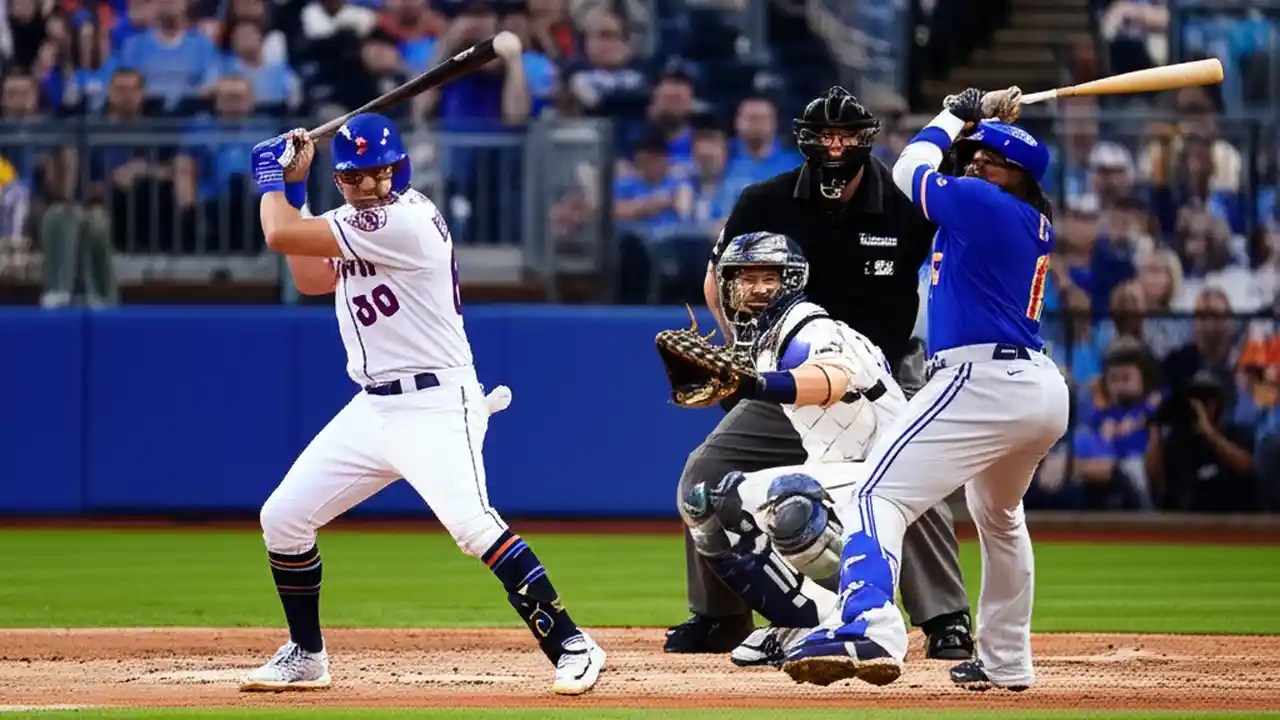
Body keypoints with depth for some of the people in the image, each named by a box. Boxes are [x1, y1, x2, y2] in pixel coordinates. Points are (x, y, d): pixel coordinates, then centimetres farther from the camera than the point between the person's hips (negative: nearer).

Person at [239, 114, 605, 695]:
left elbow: (280, 236, -19)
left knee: (471, 522, -29)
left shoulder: (403, 220, -18)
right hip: (373, 407, 9)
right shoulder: (365, 222, 11)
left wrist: (271, 178, 1)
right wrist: (293, 187, 13)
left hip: (436, 405, -9)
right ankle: (306, 657, 22)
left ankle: (571, 646, -25)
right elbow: (310, 278, 19)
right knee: (282, 517, 7)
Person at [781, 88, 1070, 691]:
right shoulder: (1035, 226, 17)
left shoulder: (983, 204, -7)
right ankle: (1006, 661, 41)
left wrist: (954, 116, 24)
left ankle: (867, 627, -44)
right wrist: (984, 124, 26)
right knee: (998, 518, 34)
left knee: (878, 495, -21)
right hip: (1045, 392, 10)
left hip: (983, 385, -10)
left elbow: (910, 169, 10)